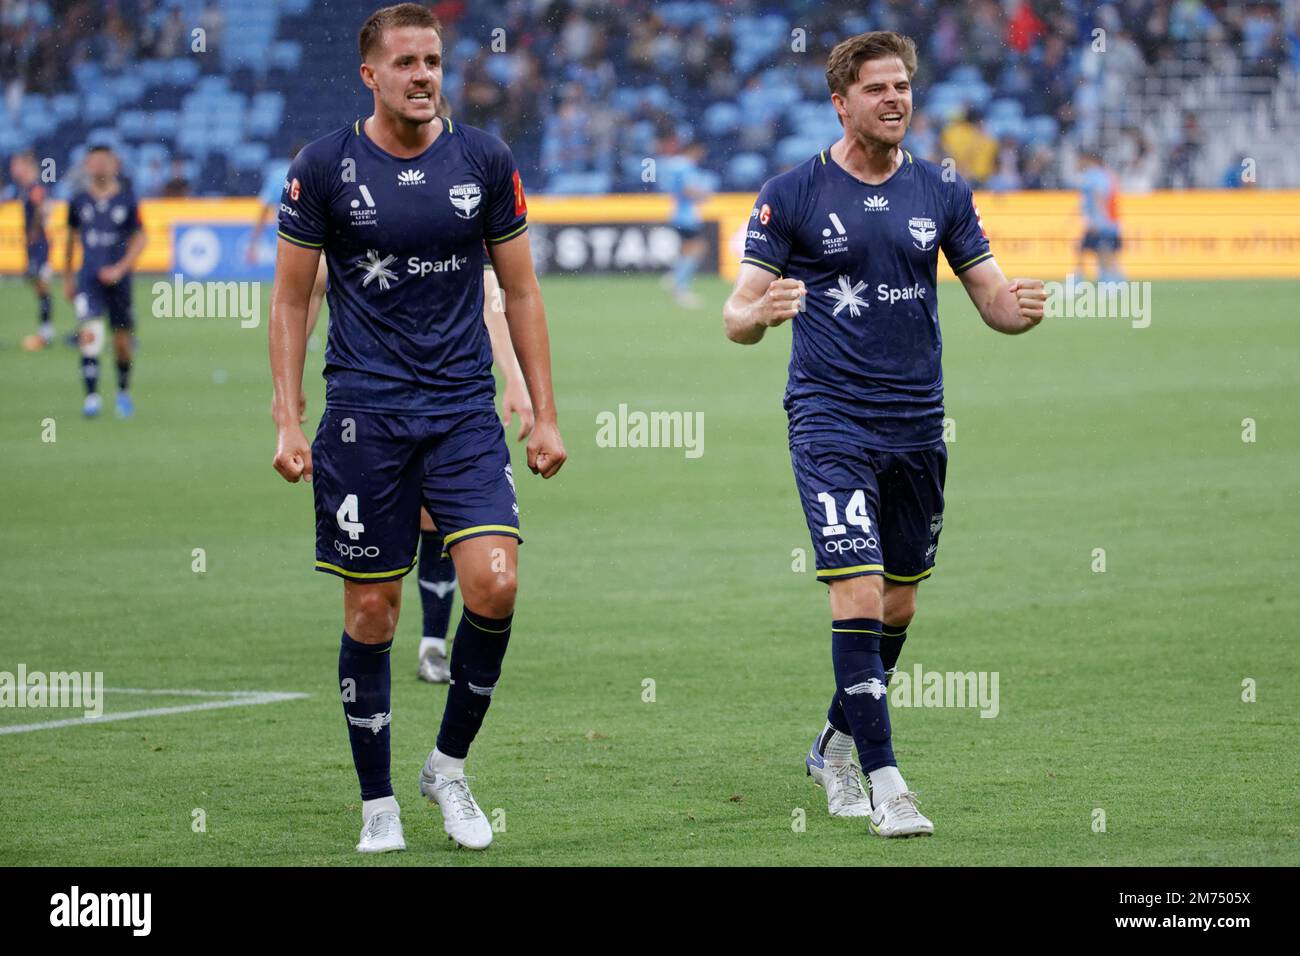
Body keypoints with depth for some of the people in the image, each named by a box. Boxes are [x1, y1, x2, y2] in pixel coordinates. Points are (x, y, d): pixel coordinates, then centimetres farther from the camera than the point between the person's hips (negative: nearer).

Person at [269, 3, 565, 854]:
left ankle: (450, 765, 6)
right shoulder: (326, 168, -2)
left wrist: (545, 416, 6)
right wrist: (288, 422, -3)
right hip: (364, 415, -1)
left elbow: (521, 291, 10)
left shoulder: (485, 162, 3)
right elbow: (292, 299, 4)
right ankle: (378, 802, 15)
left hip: (465, 410, 1)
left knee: (494, 583, -15)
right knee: (372, 609, 2)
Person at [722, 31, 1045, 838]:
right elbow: (738, 317, -4)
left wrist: (1020, 307, -16)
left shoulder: (941, 193, 7)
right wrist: (763, 311, -28)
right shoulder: (791, 195, -3)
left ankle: (835, 748, 34)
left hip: (917, 427, 4)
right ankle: (884, 784, -14)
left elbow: (993, 299, 8)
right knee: (860, 596, -16)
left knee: (899, 604, 12)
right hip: (832, 423, -4)